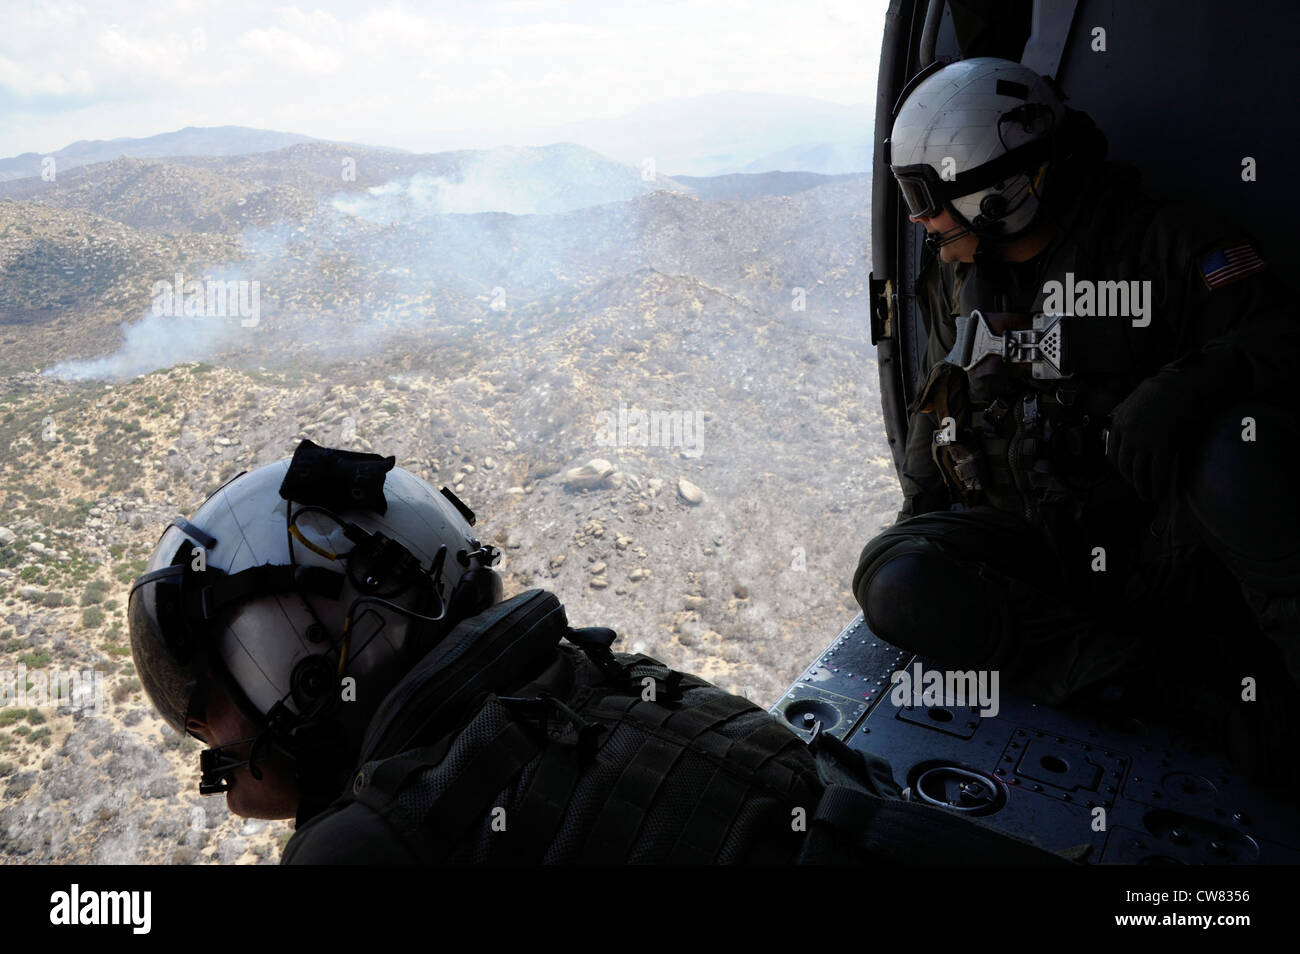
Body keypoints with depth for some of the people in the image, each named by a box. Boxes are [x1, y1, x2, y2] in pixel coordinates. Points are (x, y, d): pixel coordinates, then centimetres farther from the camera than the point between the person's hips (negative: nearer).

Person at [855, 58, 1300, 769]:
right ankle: (1179, 667, -23)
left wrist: (1193, 382, -34)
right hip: (1024, 544, 5)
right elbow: (935, 405, 22)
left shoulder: (1162, 247, -7)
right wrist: (918, 509, 14)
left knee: (1239, 445, -36)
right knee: (897, 587, -25)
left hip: (1155, 544, -4)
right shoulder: (954, 279, 11)